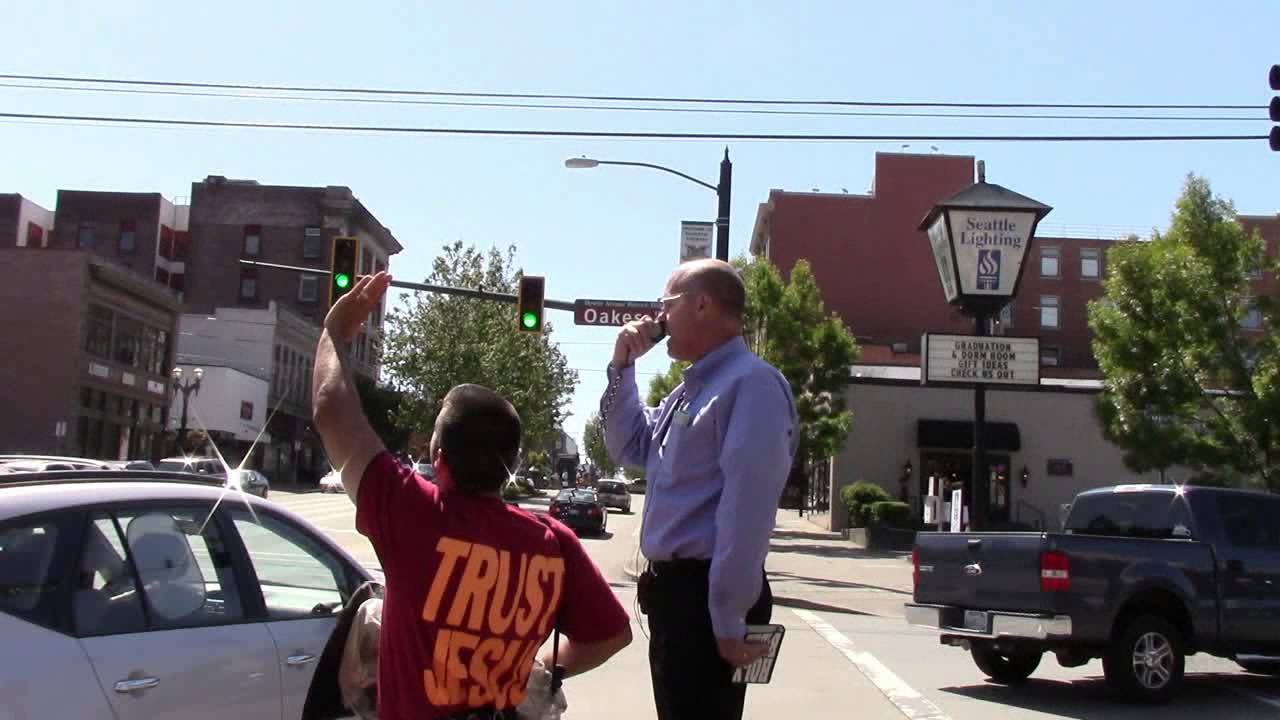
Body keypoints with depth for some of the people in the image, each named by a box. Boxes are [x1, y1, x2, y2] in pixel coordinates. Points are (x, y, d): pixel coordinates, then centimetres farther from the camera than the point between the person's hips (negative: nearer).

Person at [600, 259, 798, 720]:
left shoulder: (751, 383, -16)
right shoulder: (691, 389, 15)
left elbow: (746, 507, -22)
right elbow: (629, 448, 26)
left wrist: (730, 619, -23)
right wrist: (622, 369, 12)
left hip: (705, 594, -9)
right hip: (673, 587, 10)